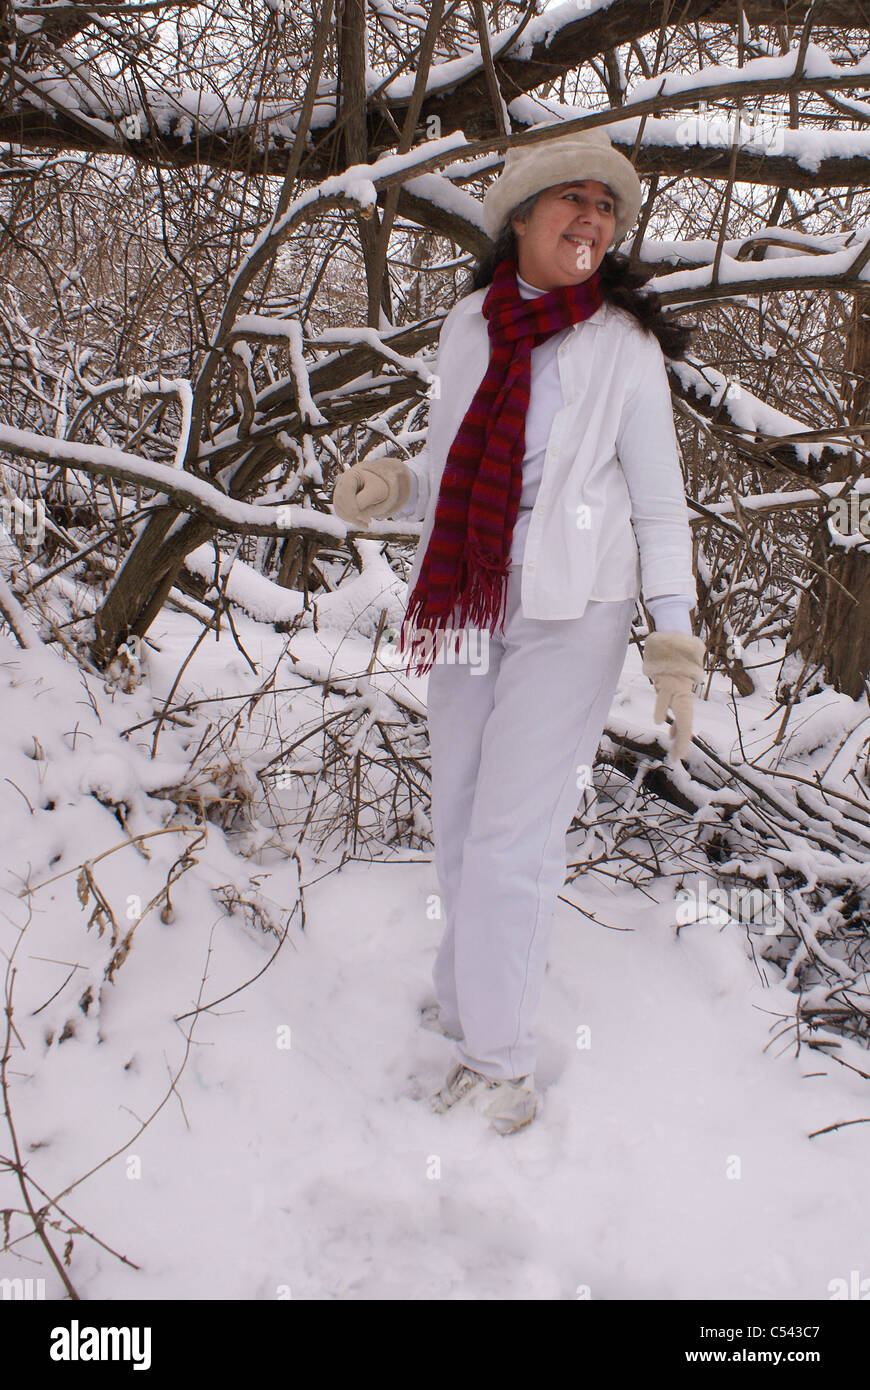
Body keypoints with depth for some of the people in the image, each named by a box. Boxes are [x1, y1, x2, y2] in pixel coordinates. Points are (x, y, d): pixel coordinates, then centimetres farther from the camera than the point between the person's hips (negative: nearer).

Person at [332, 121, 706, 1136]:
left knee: (509, 835, -7)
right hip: (467, 606, 5)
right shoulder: (470, 324, 7)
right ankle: (465, 1001, 32)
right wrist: (390, 487, -6)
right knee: (458, 824, 12)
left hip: (571, 615, -4)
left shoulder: (623, 344, -3)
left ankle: (499, 1062, 8)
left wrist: (675, 641, -9)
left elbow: (659, 501, -1)